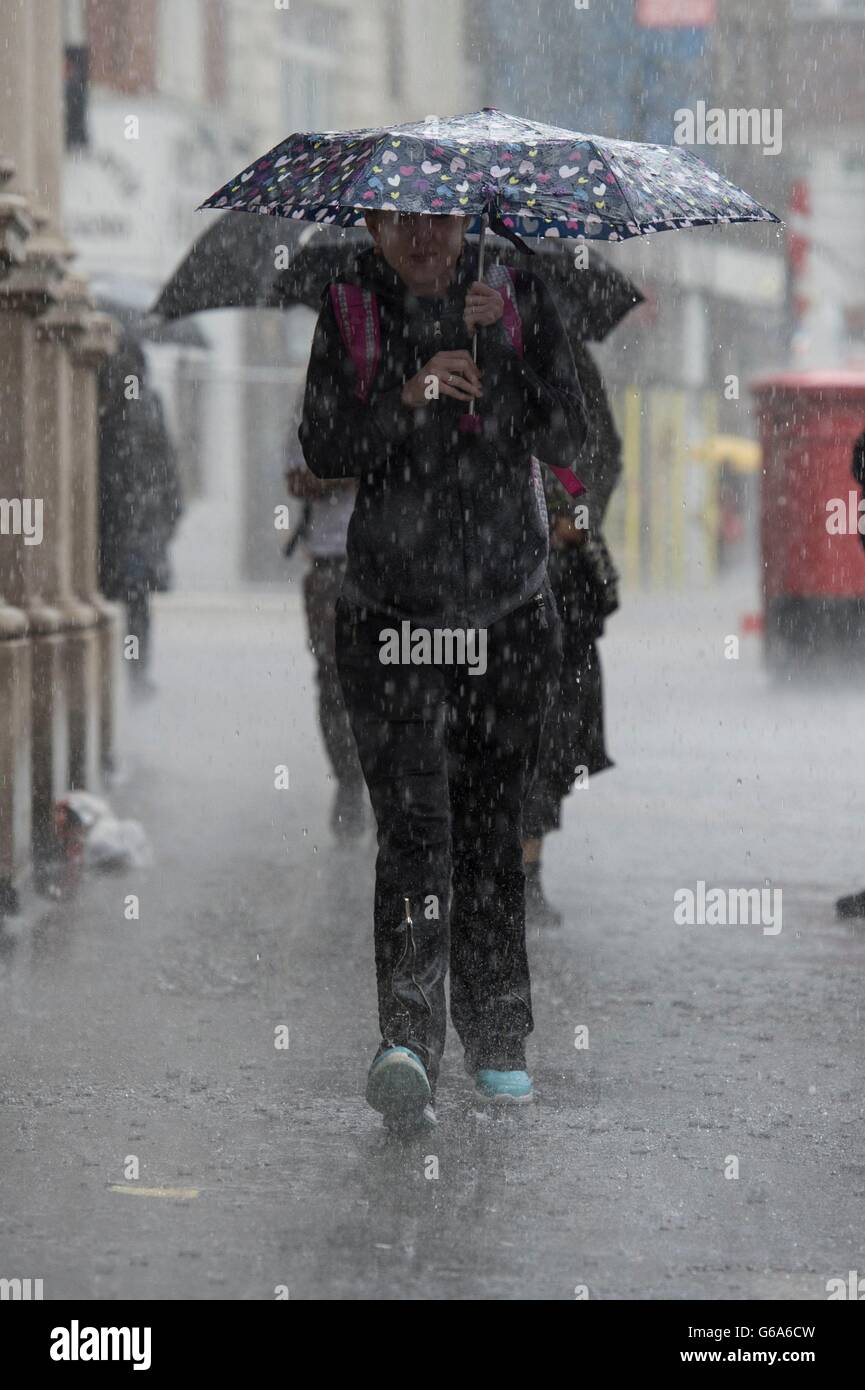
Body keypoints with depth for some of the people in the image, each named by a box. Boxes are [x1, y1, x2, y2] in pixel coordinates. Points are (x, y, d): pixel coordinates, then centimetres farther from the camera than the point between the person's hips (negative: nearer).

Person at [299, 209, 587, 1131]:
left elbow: (566, 441, -6)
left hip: (510, 614, 1)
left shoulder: (517, 299, 2)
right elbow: (323, 452, -7)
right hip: (389, 619, -1)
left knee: (492, 826, 6)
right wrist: (405, 400, -22)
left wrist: (508, 342, -18)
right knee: (413, 818, -16)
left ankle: (498, 1042, 19)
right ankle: (408, 1039, -26)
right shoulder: (351, 310, 1)